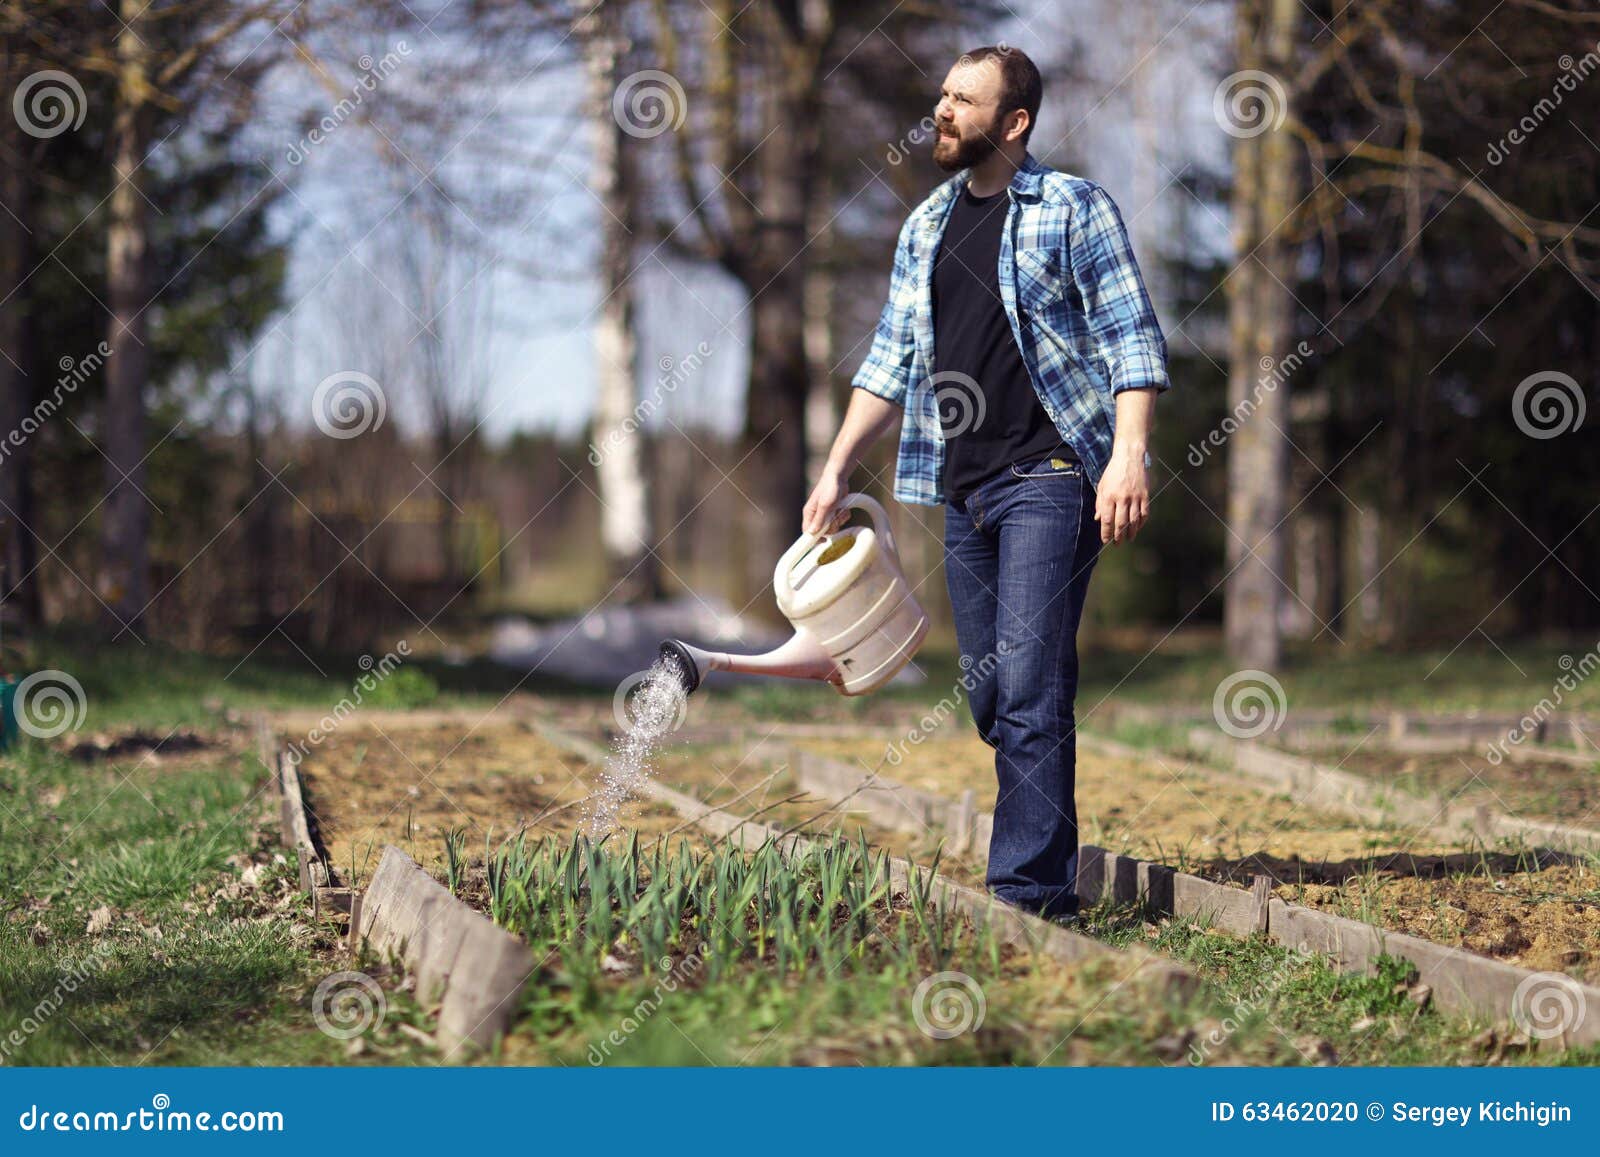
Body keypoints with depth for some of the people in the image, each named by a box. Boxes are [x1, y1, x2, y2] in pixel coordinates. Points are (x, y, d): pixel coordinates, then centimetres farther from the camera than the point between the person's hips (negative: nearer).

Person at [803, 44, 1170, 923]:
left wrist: (1129, 456, -19)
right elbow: (893, 358, 20)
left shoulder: (1075, 209, -1)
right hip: (964, 488, 7)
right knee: (991, 697, 7)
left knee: (1028, 687, -13)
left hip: (1050, 478, -7)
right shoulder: (927, 225, 17)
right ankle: (1054, 871, 17)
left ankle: (1028, 890, -12)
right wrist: (837, 469, 14)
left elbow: (1131, 340, -7)